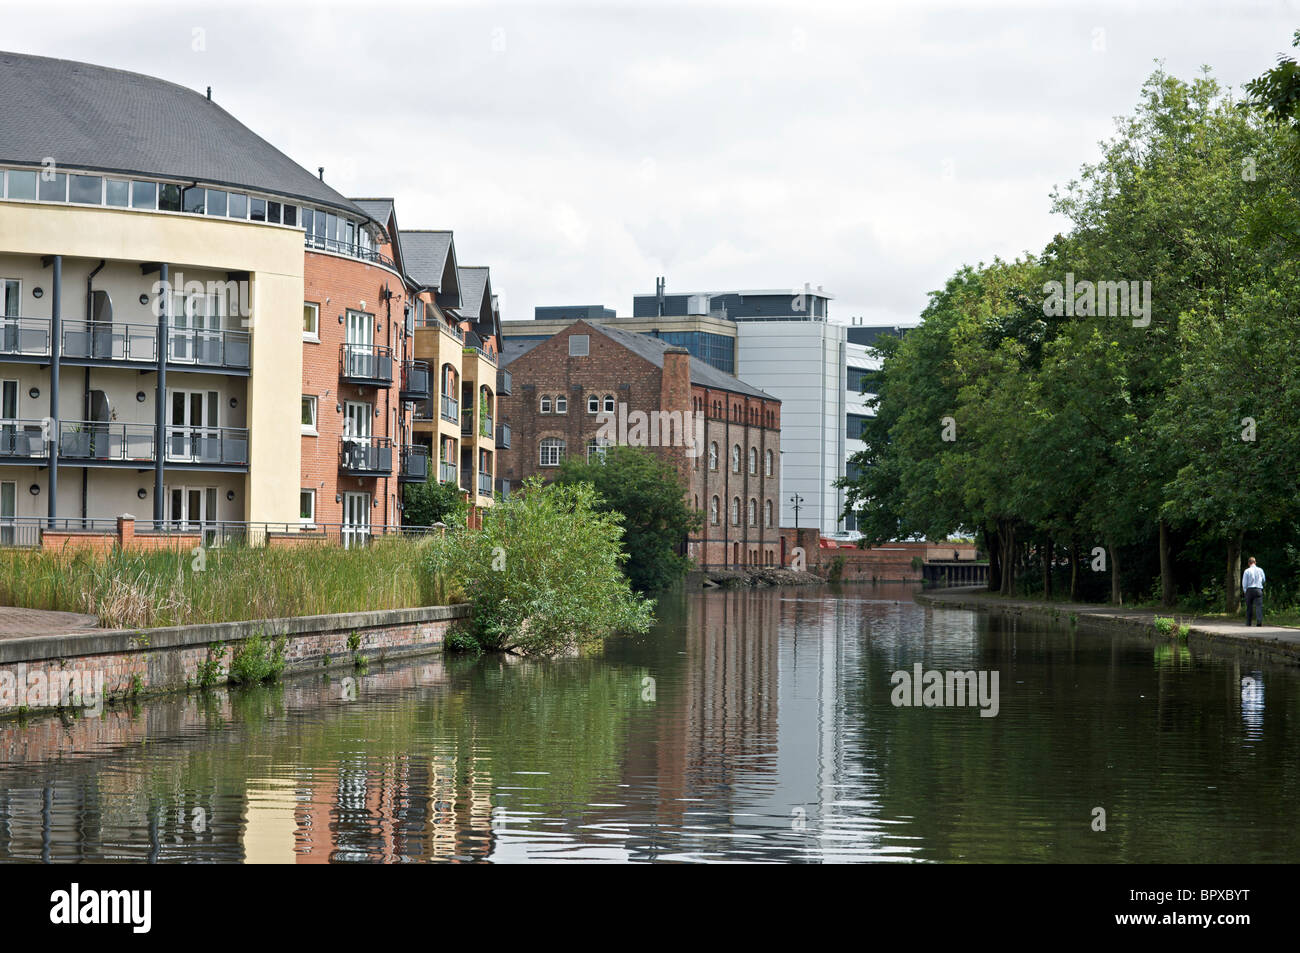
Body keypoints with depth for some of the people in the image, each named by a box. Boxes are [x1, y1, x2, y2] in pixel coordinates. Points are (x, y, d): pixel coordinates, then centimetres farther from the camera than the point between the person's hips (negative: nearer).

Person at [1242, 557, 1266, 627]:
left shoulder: (1247, 571, -3)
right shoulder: (1260, 570, 4)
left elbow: (1244, 583, -2)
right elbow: (1263, 580, 18)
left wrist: (1245, 591, 10)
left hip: (1249, 590, -1)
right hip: (1258, 589, 1)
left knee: (1249, 607, 10)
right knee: (1259, 606, -6)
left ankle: (1248, 623, 15)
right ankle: (1259, 620, -23)